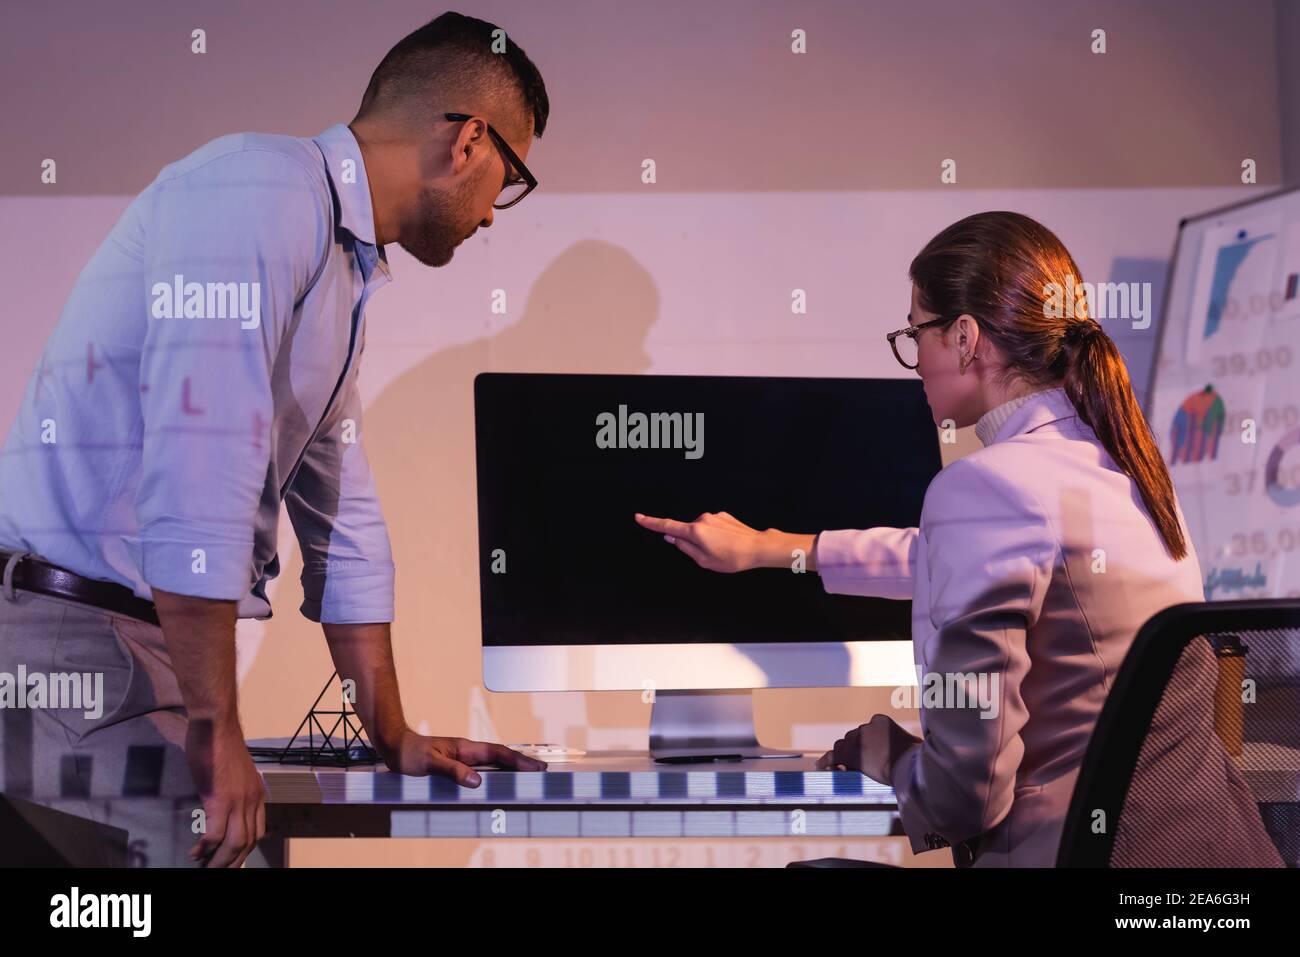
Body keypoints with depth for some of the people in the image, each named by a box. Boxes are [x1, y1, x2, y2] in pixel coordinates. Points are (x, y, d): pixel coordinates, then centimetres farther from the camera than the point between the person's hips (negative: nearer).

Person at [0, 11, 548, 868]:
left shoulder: (343, 273, 20)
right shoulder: (262, 187, -12)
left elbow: (343, 524, 25)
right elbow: (199, 470, -21)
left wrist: (396, 738, 26)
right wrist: (217, 732, -20)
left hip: (155, 639, 10)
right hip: (75, 629, -10)